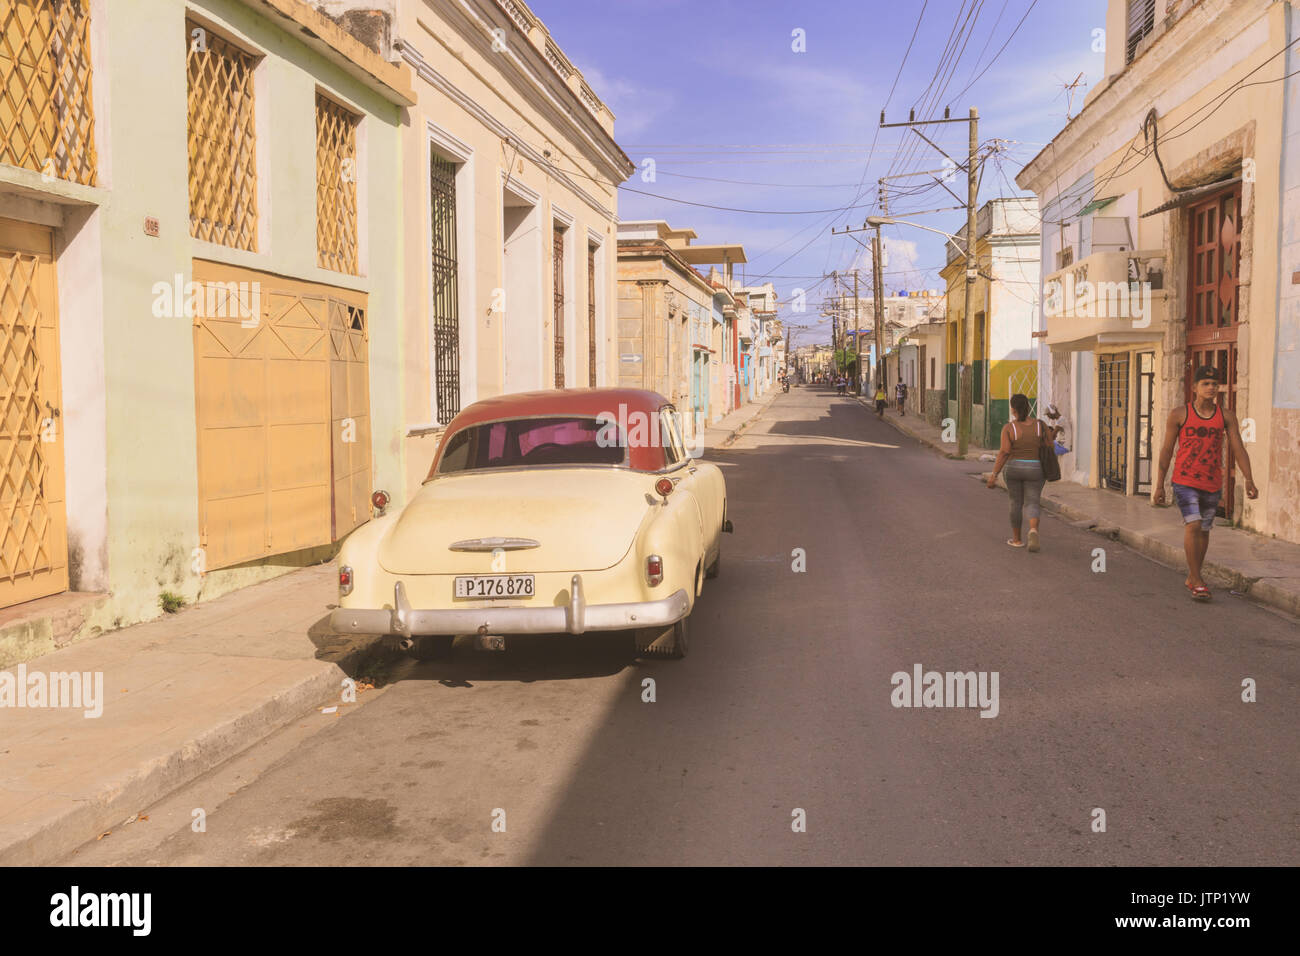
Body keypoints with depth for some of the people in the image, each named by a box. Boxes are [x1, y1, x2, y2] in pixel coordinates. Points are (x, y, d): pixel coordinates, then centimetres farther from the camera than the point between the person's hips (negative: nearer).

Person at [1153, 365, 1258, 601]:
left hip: (1212, 484, 3)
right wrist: (1160, 484, 1)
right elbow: (1166, 450, 1)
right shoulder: (1179, 414, -3)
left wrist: (1249, 480, -14)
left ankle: (1191, 578, 29)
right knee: (1193, 525, -16)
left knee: (1204, 531, 12)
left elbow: (1238, 449, -2)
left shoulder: (1226, 416, 2)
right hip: (1185, 482, -3)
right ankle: (1197, 581, -7)